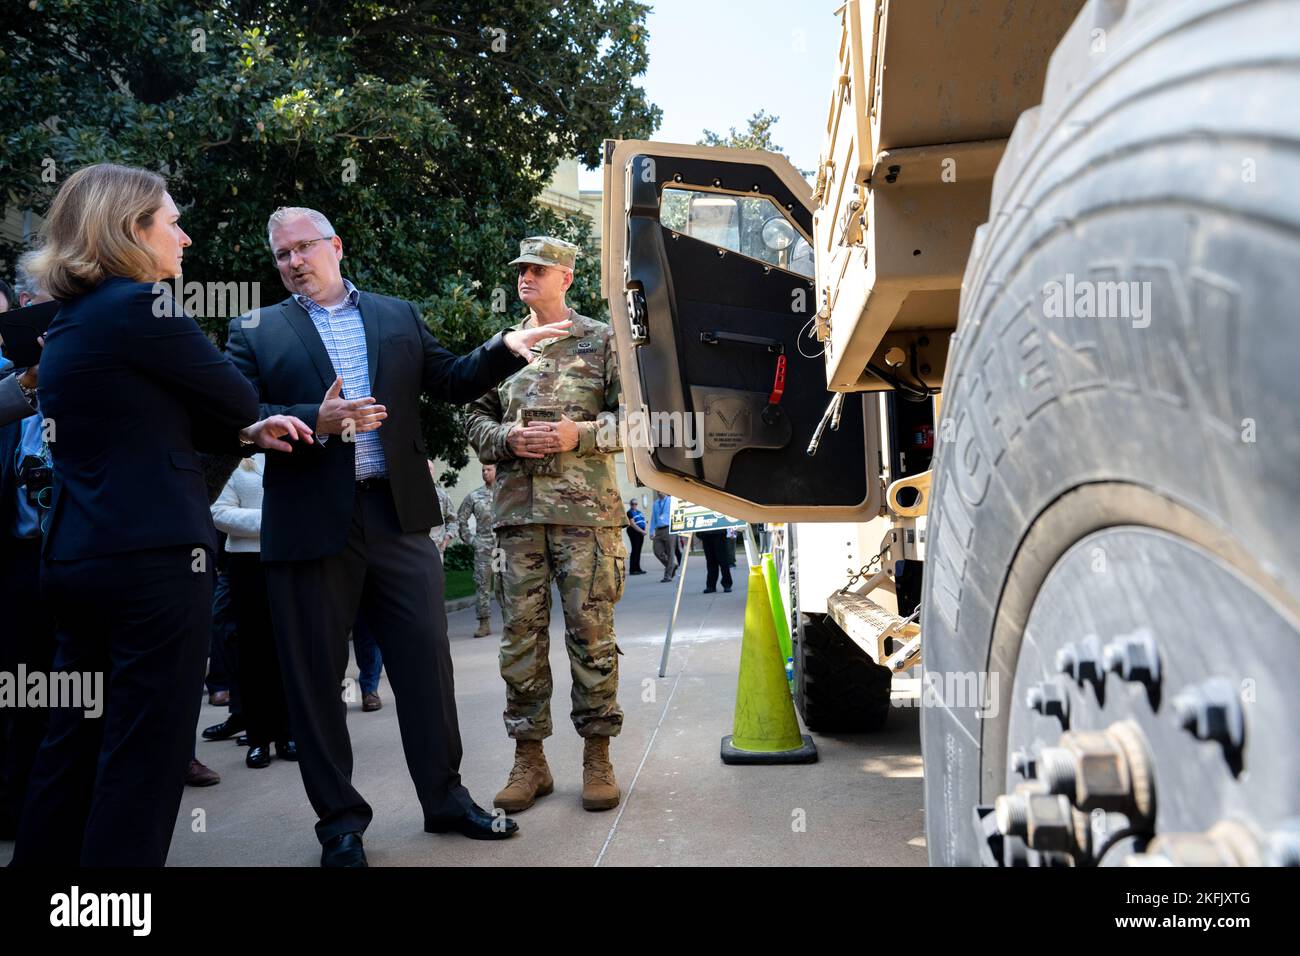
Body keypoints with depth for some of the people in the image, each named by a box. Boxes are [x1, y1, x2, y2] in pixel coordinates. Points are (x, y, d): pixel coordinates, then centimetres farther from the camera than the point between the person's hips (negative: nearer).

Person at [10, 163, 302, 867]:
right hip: (151, 557, -9)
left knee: (73, 744, 17)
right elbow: (238, 398, -5)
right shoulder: (139, 305, -11)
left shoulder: (67, 323, 16)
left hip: (75, 557, 9)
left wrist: (248, 435, 10)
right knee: (146, 753, 0)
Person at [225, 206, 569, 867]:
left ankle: (445, 799, 24)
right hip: (309, 526, -1)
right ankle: (340, 821, 22)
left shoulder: (398, 317, 14)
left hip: (398, 516, 2)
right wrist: (316, 421, -19)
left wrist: (505, 349, -1)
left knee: (427, 660, 7)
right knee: (316, 678, 6)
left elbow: (451, 383, 14)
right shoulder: (256, 332, 6)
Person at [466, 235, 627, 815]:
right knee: (521, 631, 3)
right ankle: (529, 758, 12)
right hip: (517, 508, 3)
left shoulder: (602, 340, 8)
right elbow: (477, 419, 17)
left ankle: (597, 757, 9)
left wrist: (582, 434, -12)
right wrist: (507, 438, -4)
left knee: (591, 630, -2)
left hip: (586, 507, -3)